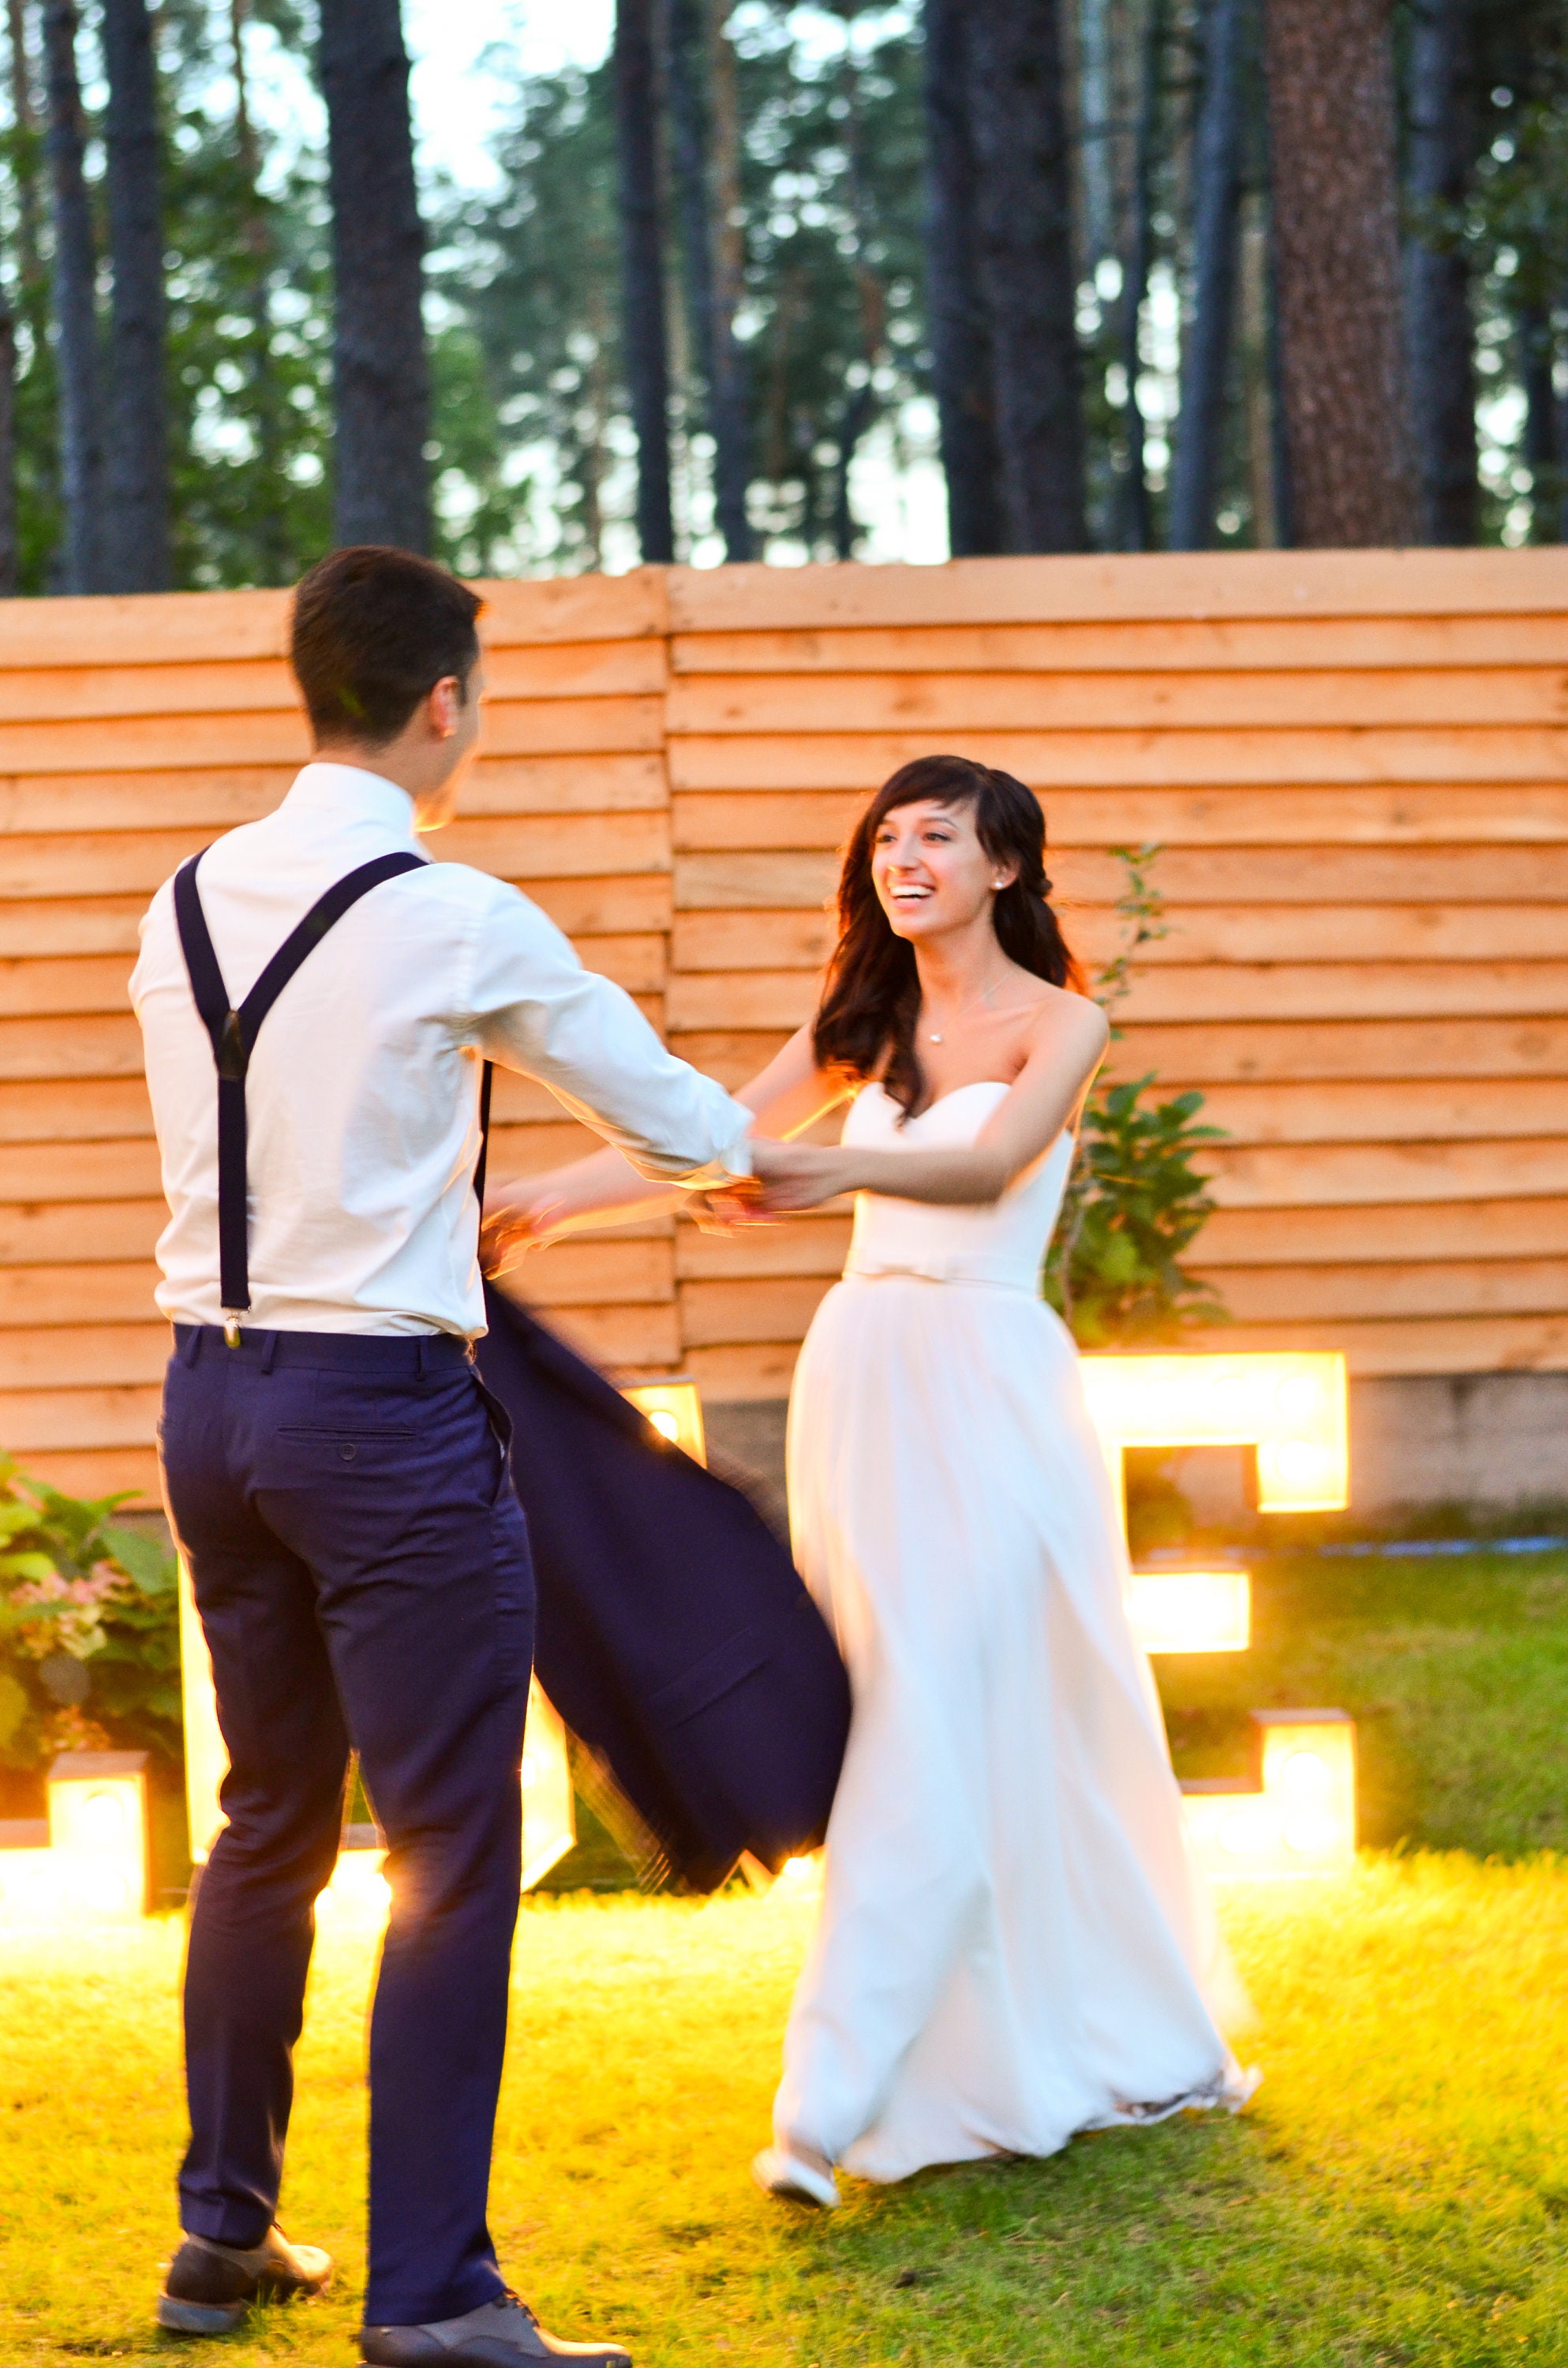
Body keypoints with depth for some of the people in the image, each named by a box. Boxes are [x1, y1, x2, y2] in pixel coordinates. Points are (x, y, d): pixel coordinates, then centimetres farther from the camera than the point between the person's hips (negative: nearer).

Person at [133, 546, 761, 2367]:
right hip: (383, 1409, -7)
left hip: (212, 1393, 7)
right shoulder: (456, 923, -11)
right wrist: (749, 1150, 24)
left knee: (269, 1823, 19)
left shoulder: (186, 906, 7)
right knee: (452, 1858, -1)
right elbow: (673, 1121, 1)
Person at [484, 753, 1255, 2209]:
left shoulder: (1059, 1023, -3)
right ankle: (1014, 2059, 20)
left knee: (936, 1730, -10)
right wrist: (560, 1197, 11)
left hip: (987, 1389, -6)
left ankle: (832, 2107, -15)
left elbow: (991, 1165, -21)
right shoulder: (870, 1023, 14)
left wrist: (839, 1172, -39)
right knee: (900, 1714, 8)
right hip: (860, 1374, 6)